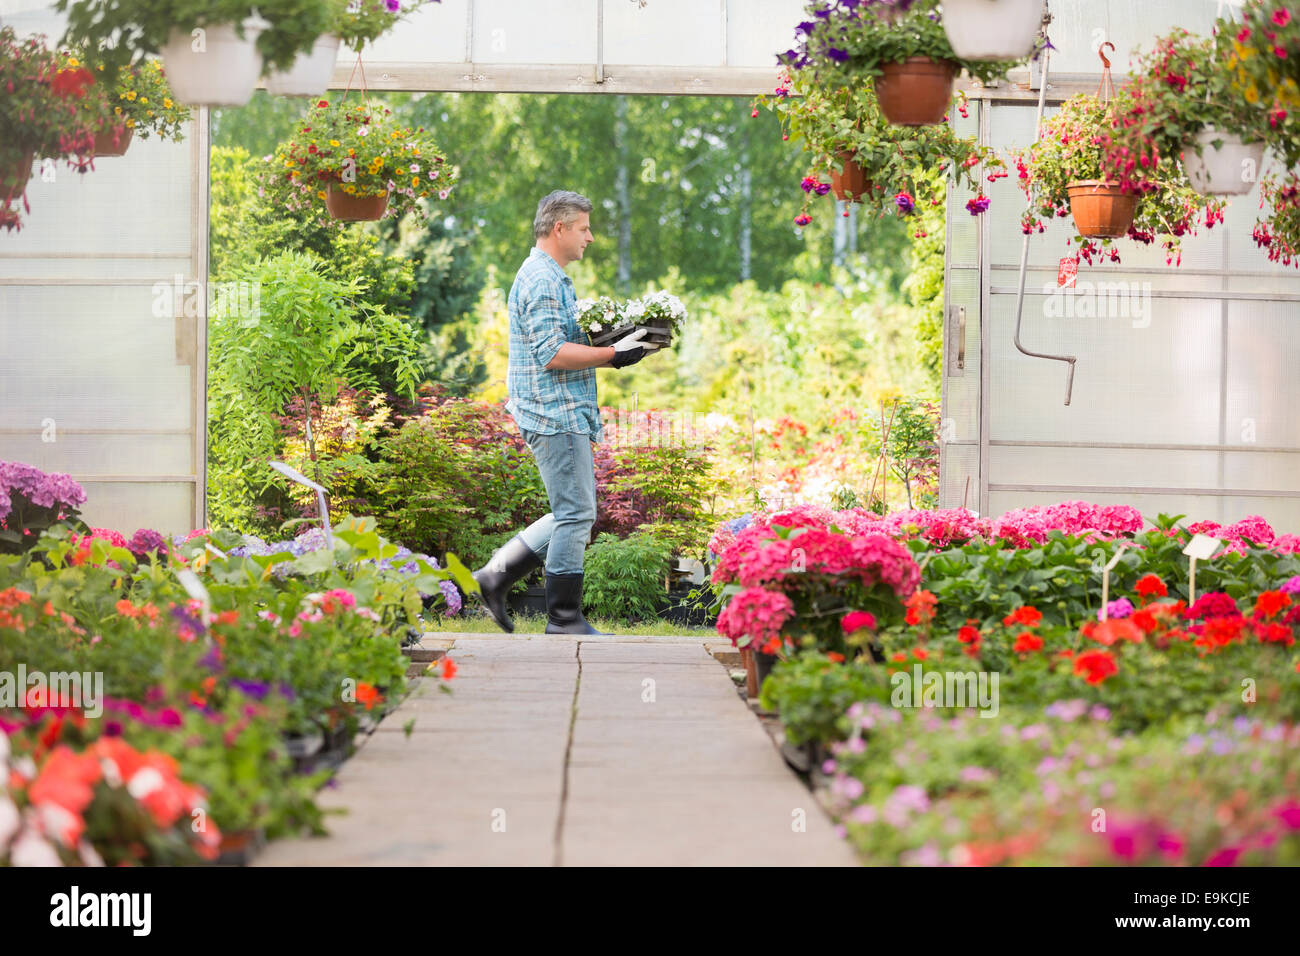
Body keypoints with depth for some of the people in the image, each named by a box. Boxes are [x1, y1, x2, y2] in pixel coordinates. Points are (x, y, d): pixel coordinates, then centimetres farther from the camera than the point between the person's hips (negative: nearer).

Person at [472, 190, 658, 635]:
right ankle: (564, 618, -1)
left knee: (575, 512, 13)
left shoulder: (550, 278, 20)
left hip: (566, 414, 11)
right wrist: (612, 354, -18)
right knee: (575, 514, -7)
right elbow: (552, 354, -22)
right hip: (555, 414, -11)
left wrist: (614, 350, 14)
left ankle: (497, 574, 15)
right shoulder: (542, 281, -15)